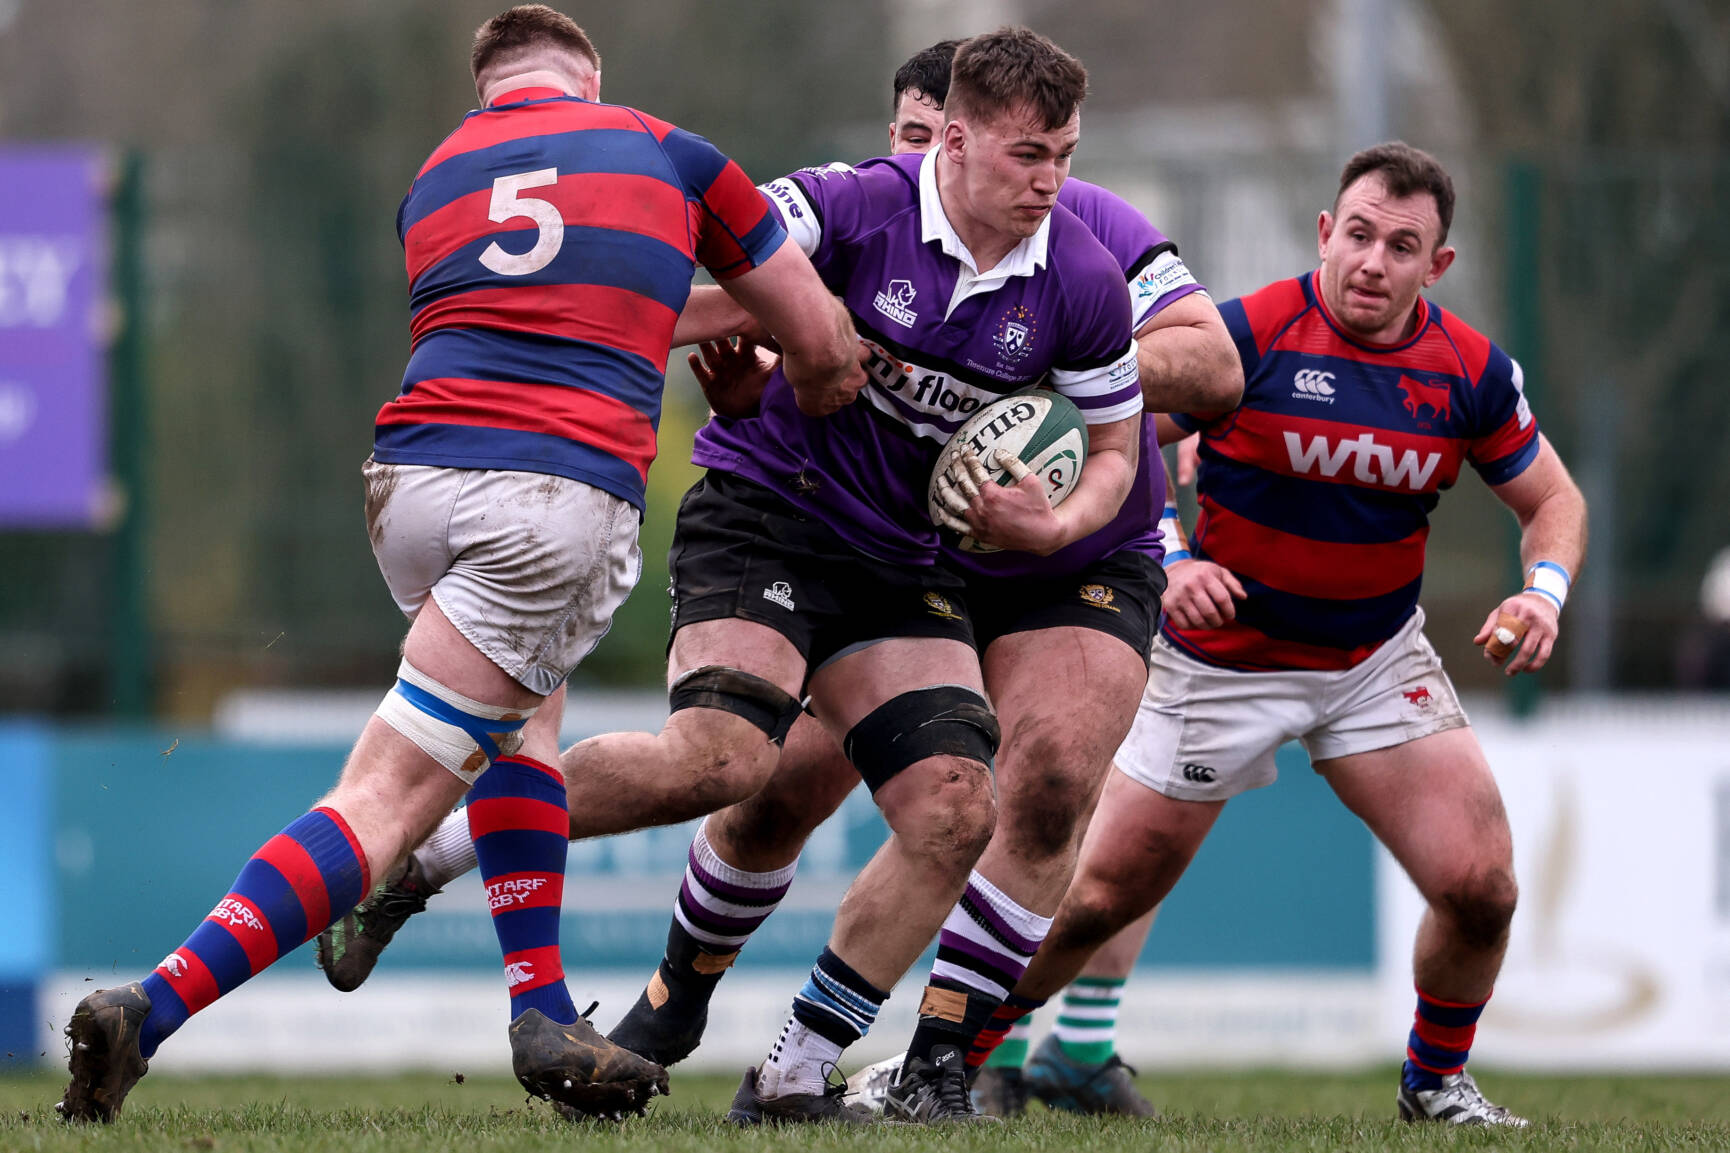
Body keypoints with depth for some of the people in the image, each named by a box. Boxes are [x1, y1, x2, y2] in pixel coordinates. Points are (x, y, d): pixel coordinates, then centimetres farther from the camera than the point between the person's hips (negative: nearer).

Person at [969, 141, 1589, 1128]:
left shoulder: (1473, 371, -7)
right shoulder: (1246, 336, -19)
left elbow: (1553, 500, 7)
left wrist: (1544, 590, -13)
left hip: (1379, 659, 3)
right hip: (1223, 658, -3)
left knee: (1481, 888, -12)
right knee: (1098, 898, -1)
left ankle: (1437, 1078, 15)